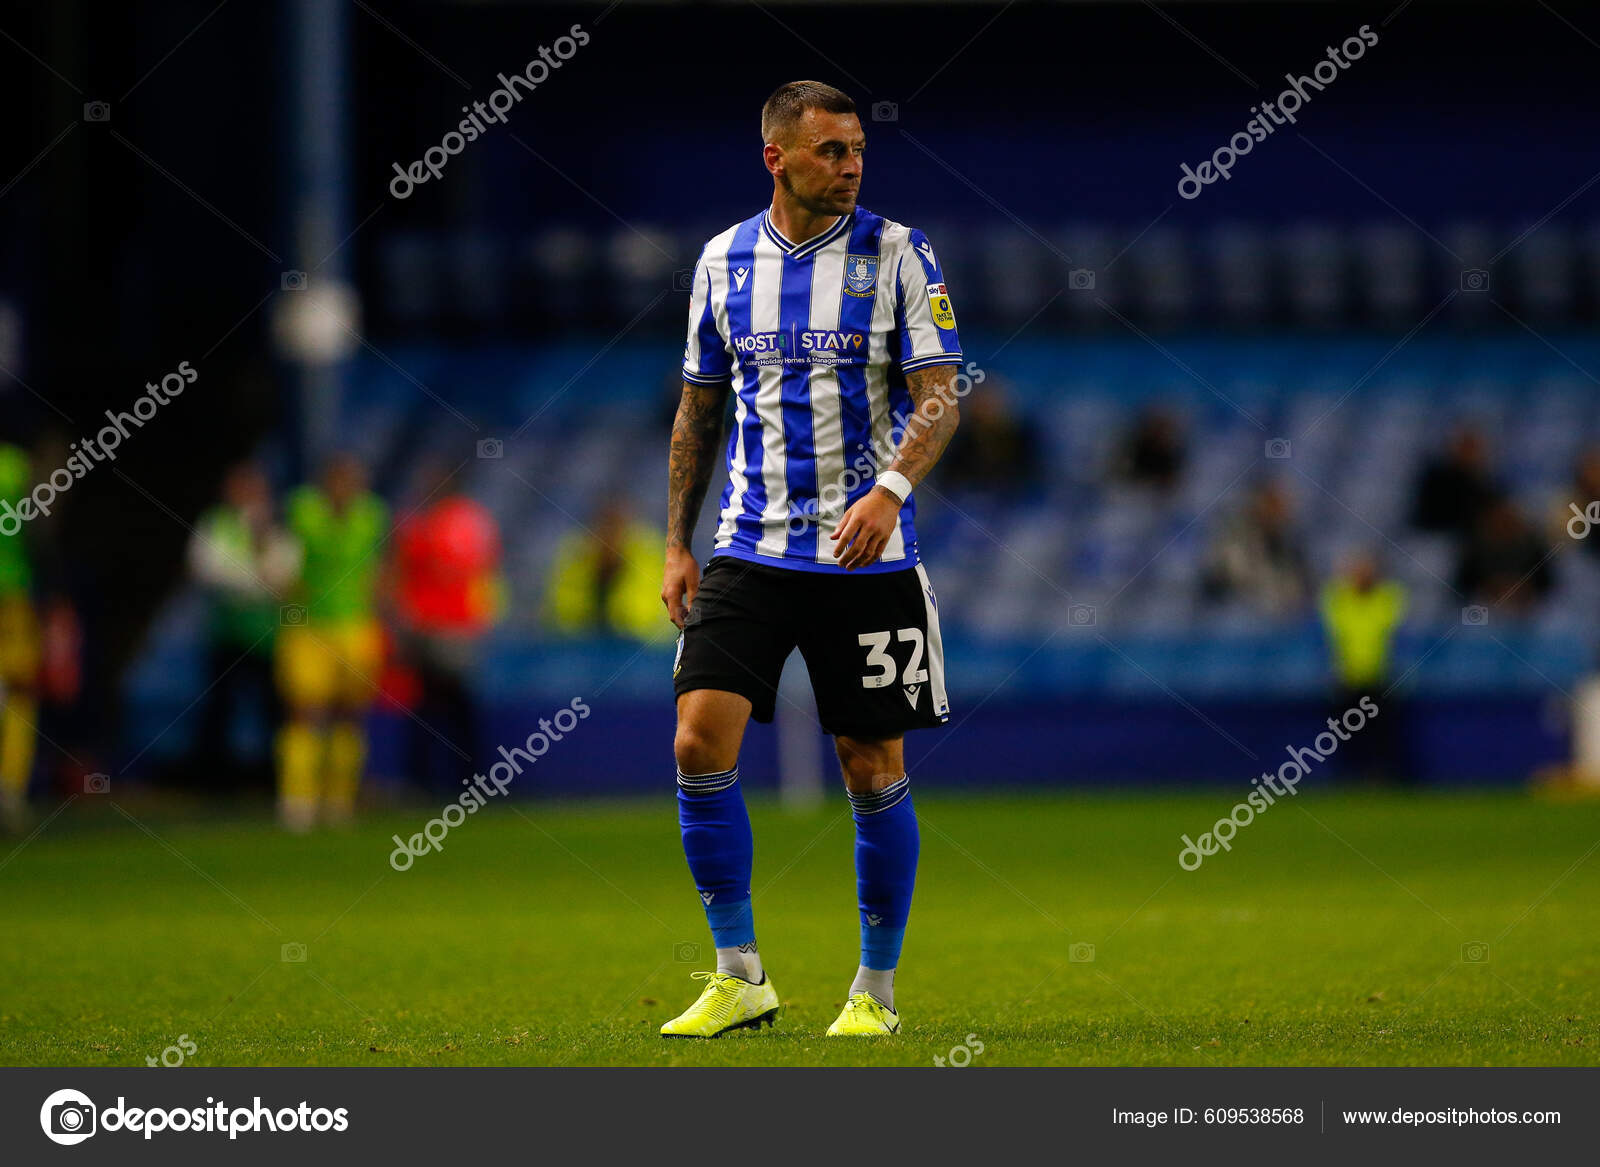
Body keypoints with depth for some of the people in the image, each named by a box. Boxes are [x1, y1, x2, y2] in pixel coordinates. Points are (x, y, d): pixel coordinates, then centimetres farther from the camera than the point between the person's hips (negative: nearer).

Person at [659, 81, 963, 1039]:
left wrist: (890, 488, -26)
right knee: (700, 743, -11)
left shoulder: (897, 254, -3)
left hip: (868, 557, -2)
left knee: (874, 773, 2)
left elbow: (939, 399, -8)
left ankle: (877, 990, 16)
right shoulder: (725, 260, 7)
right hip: (750, 552, 2)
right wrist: (677, 546, 10)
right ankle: (739, 977, 0)